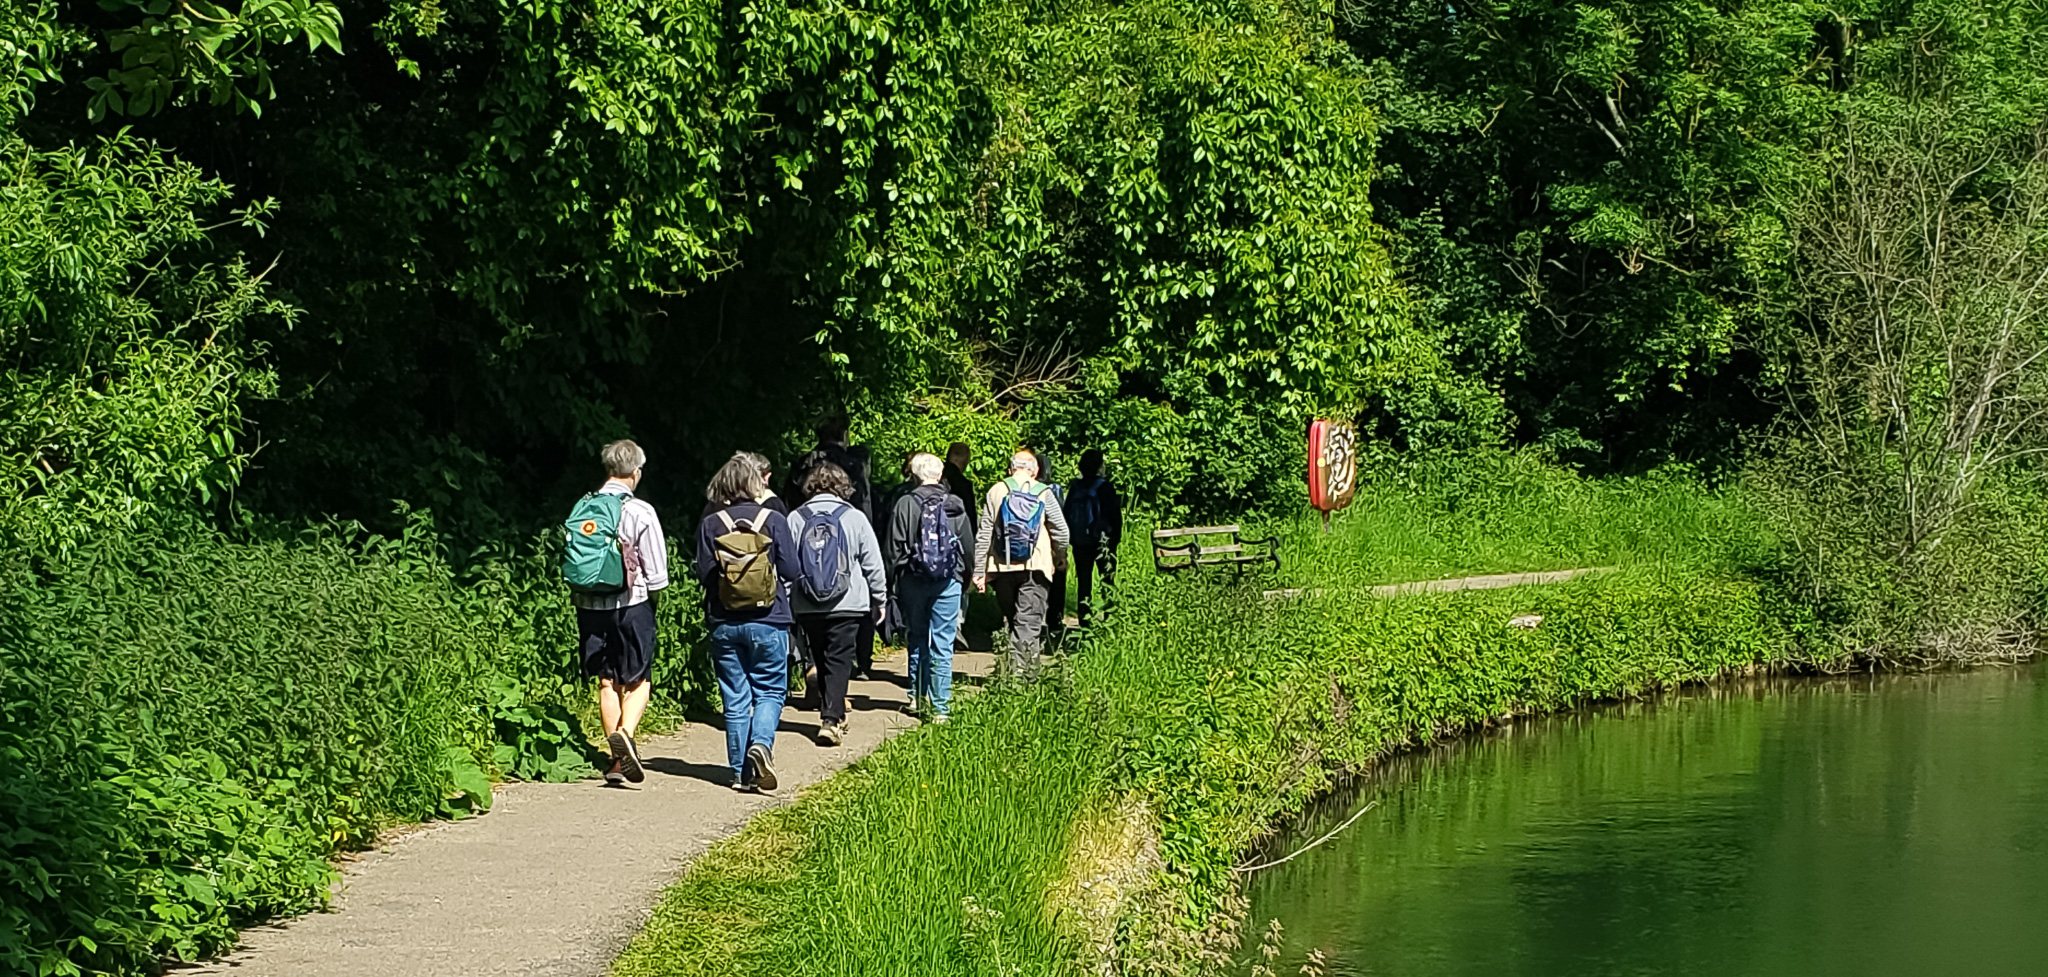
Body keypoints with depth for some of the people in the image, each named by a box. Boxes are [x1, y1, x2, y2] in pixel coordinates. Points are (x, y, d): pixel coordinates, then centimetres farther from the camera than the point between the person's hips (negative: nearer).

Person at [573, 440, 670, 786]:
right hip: (632, 603, -4)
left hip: (590, 603, 4)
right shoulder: (640, 512, -10)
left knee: (607, 682, 11)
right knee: (638, 680, 6)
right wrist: (650, 593, 11)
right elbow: (656, 572, -8)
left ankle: (617, 760, 12)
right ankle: (625, 733, -21)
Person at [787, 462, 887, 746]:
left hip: (807, 606, 2)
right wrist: (879, 599, 13)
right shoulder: (854, 518, -3)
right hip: (847, 605, -2)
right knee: (839, 662, -2)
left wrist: (785, 603, 10)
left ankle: (832, 715, 25)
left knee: (822, 661, 16)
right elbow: (873, 564, 2)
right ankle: (831, 720, -15)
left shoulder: (796, 519, 1)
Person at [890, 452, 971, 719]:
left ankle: (917, 694, 24)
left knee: (916, 638, 17)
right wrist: (966, 580, 18)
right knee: (942, 644, 0)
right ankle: (940, 706, -1)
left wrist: (896, 578, 7)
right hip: (948, 582, 0)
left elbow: (895, 548, -3)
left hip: (912, 580, 0)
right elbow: (968, 546, 6)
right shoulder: (955, 506, -1)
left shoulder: (905, 504, -5)